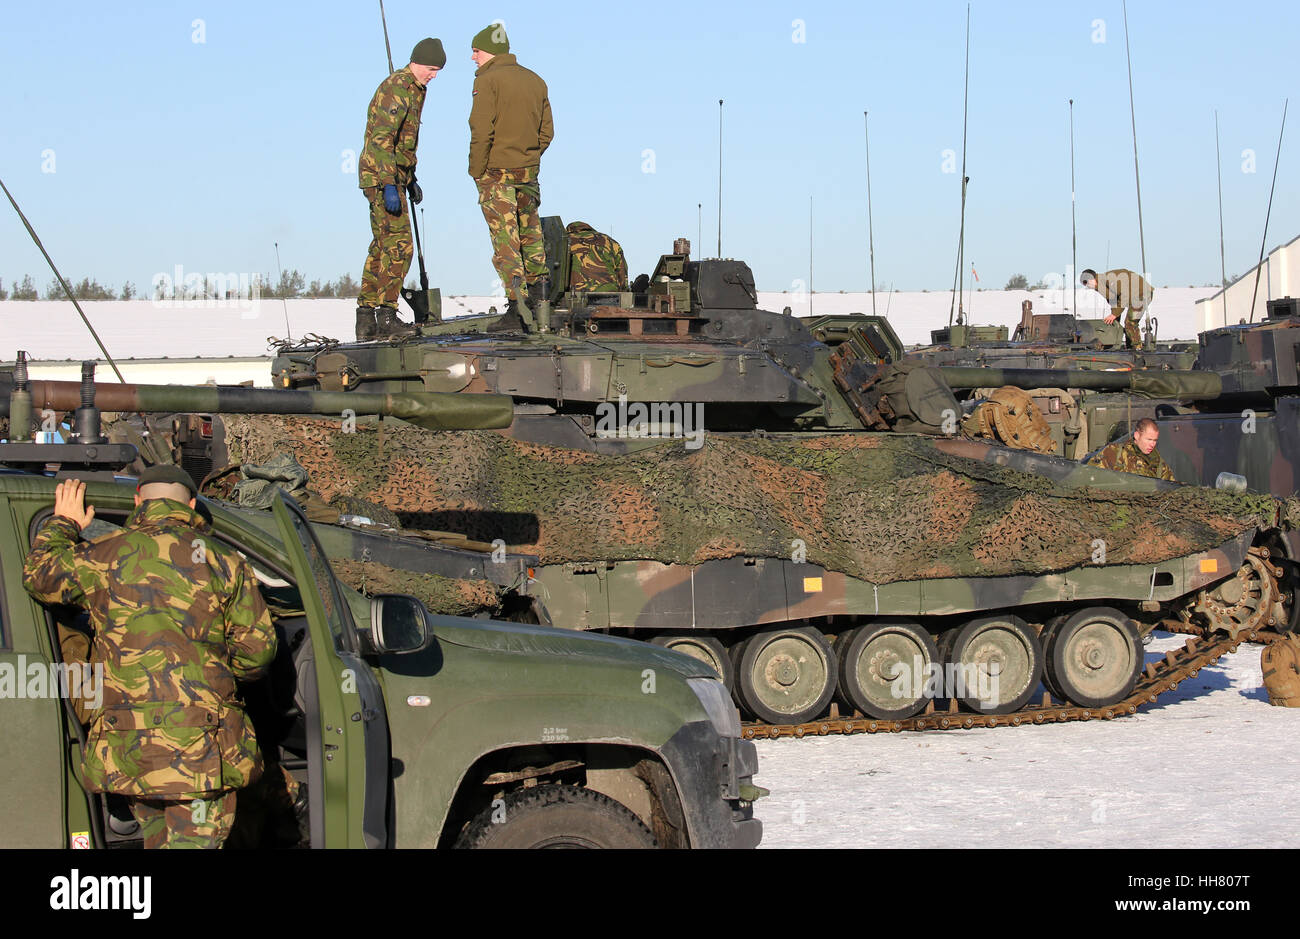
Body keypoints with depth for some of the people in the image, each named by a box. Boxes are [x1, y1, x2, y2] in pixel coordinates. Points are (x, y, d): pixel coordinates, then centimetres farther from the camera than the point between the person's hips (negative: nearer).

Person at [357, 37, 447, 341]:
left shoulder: (416, 90, 16)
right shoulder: (395, 88, -16)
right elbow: (382, 139, -23)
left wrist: (410, 180, 26)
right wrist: (390, 185, -29)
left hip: (394, 176, 10)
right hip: (381, 176, -10)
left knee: (381, 248, 11)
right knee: (399, 247, -14)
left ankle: (366, 319, 15)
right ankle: (386, 316, -14)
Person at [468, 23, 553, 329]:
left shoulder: (488, 80, -9)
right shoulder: (535, 81, 11)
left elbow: (482, 132, -16)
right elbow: (546, 131, 10)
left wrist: (477, 171, -8)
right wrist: (530, 157, 15)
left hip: (496, 171, -6)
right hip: (528, 170, 6)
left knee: (504, 236, -4)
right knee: (530, 228, 22)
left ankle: (517, 299, -9)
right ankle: (538, 283, 27)